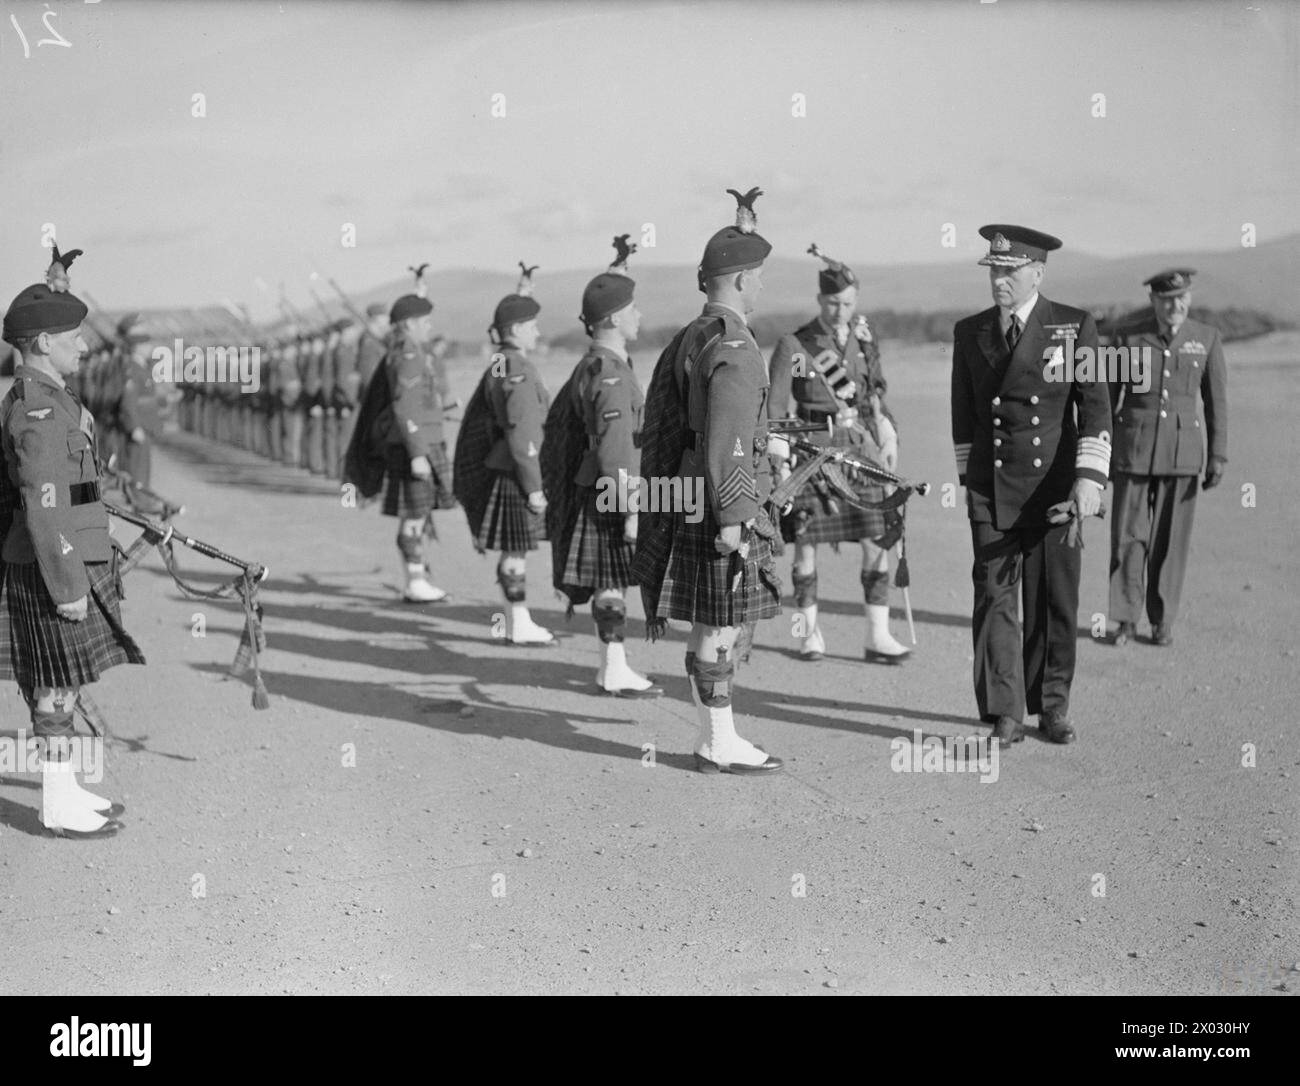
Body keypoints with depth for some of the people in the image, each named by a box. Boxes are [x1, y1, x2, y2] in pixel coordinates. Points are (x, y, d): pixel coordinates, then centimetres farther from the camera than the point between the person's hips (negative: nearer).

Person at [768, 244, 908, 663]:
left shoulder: (864, 338, 7)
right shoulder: (793, 346, -5)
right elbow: (775, 411, -2)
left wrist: (888, 435, 10)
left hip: (862, 447, 3)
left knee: (877, 542, -3)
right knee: (805, 543, 2)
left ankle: (879, 638, 2)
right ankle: (809, 633, 17)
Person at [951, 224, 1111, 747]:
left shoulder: (1075, 327, -1)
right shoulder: (969, 332, 8)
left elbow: (1095, 408, -6)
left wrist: (1089, 479, -16)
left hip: (1055, 491, -1)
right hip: (991, 490, 2)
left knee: (1054, 602, 5)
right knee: (994, 599, -4)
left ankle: (1052, 707, 20)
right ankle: (1004, 714, 2)